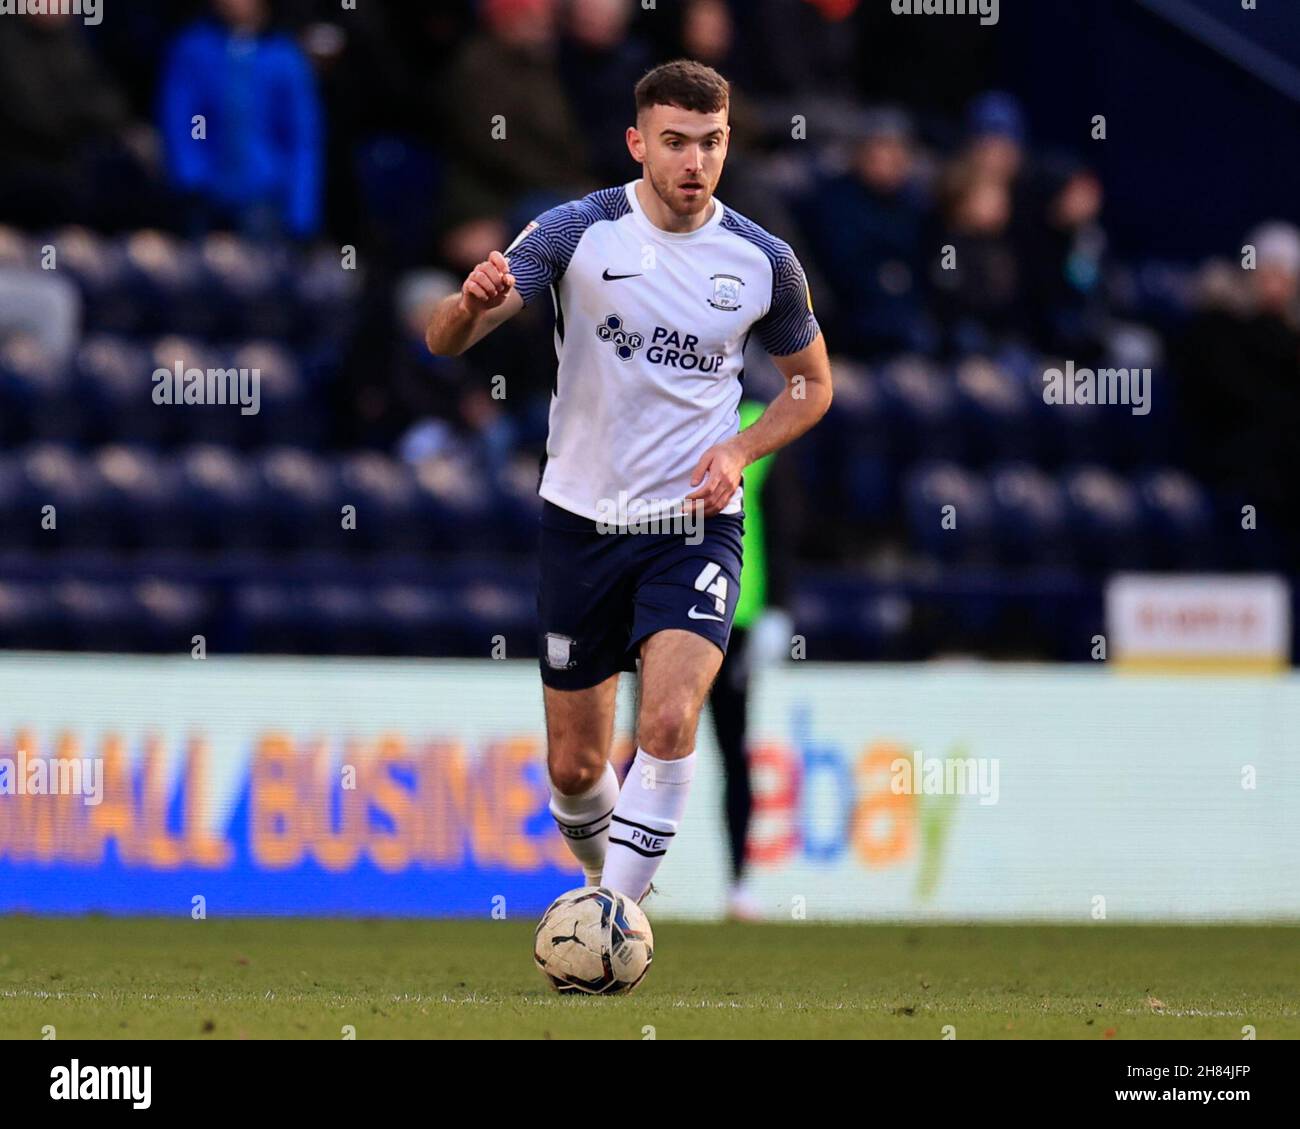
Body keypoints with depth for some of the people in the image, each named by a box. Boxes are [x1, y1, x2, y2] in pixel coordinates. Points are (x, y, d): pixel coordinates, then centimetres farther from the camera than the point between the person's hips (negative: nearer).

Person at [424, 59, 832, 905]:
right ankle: (605, 875, 38)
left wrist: (740, 451, -5)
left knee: (671, 718, -24)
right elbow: (444, 340, -13)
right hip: (584, 521, 1)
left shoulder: (762, 261, -1)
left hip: (695, 526, 0)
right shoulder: (578, 233, -7)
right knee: (575, 764, 8)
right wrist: (473, 303, -39)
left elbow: (812, 382, 15)